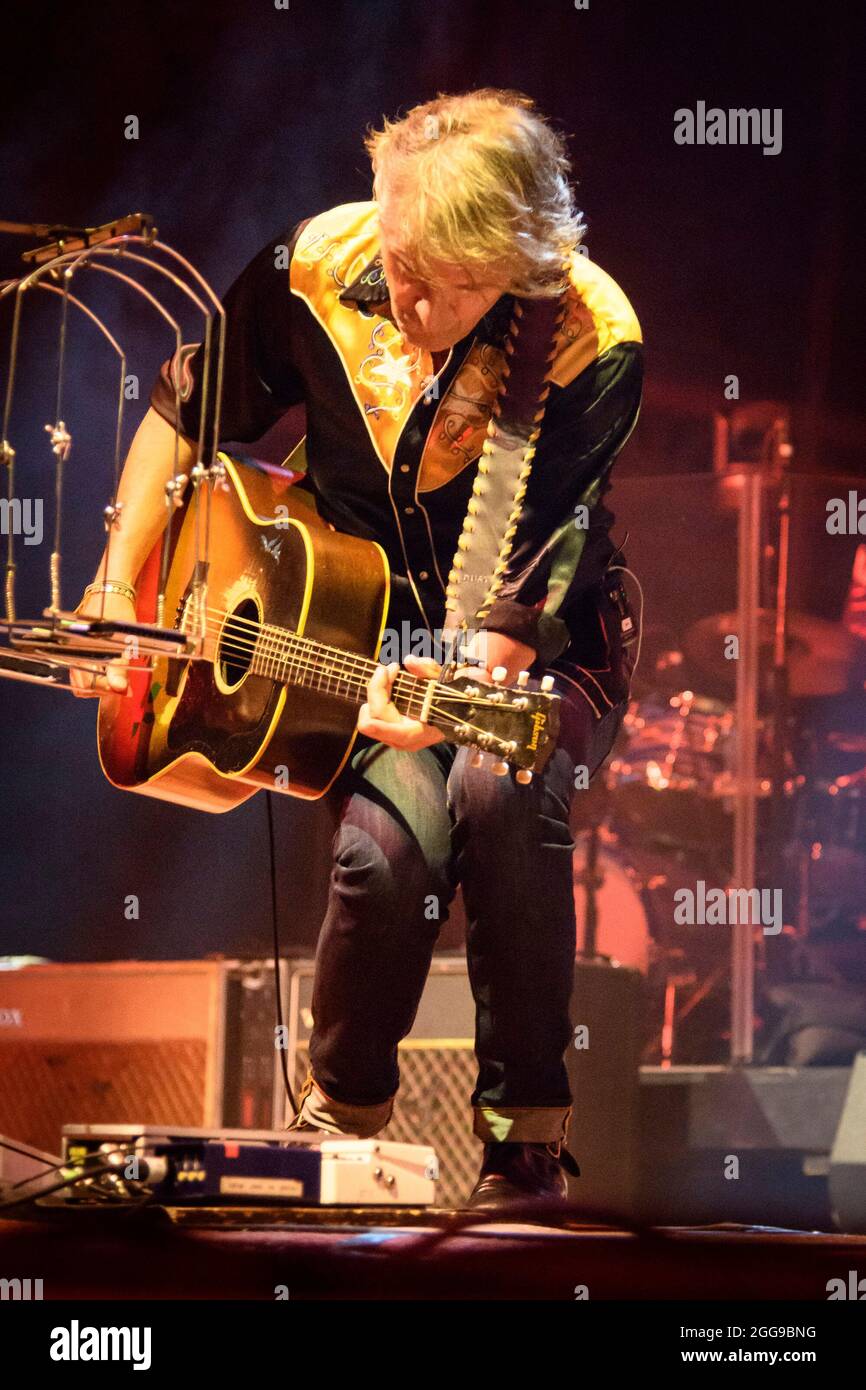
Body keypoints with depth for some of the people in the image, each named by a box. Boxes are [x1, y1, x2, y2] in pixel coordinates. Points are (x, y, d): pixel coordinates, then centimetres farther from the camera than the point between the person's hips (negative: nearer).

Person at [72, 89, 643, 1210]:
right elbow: (187, 413, 5)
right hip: (357, 630, 2)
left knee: (501, 793, -35)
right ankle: (341, 1115, 2)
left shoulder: (592, 340, -23)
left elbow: (530, 593, -25)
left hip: (548, 654, -1)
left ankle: (526, 1143, -18)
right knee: (393, 838, -28)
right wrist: (115, 594, 0)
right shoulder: (317, 269, -13)